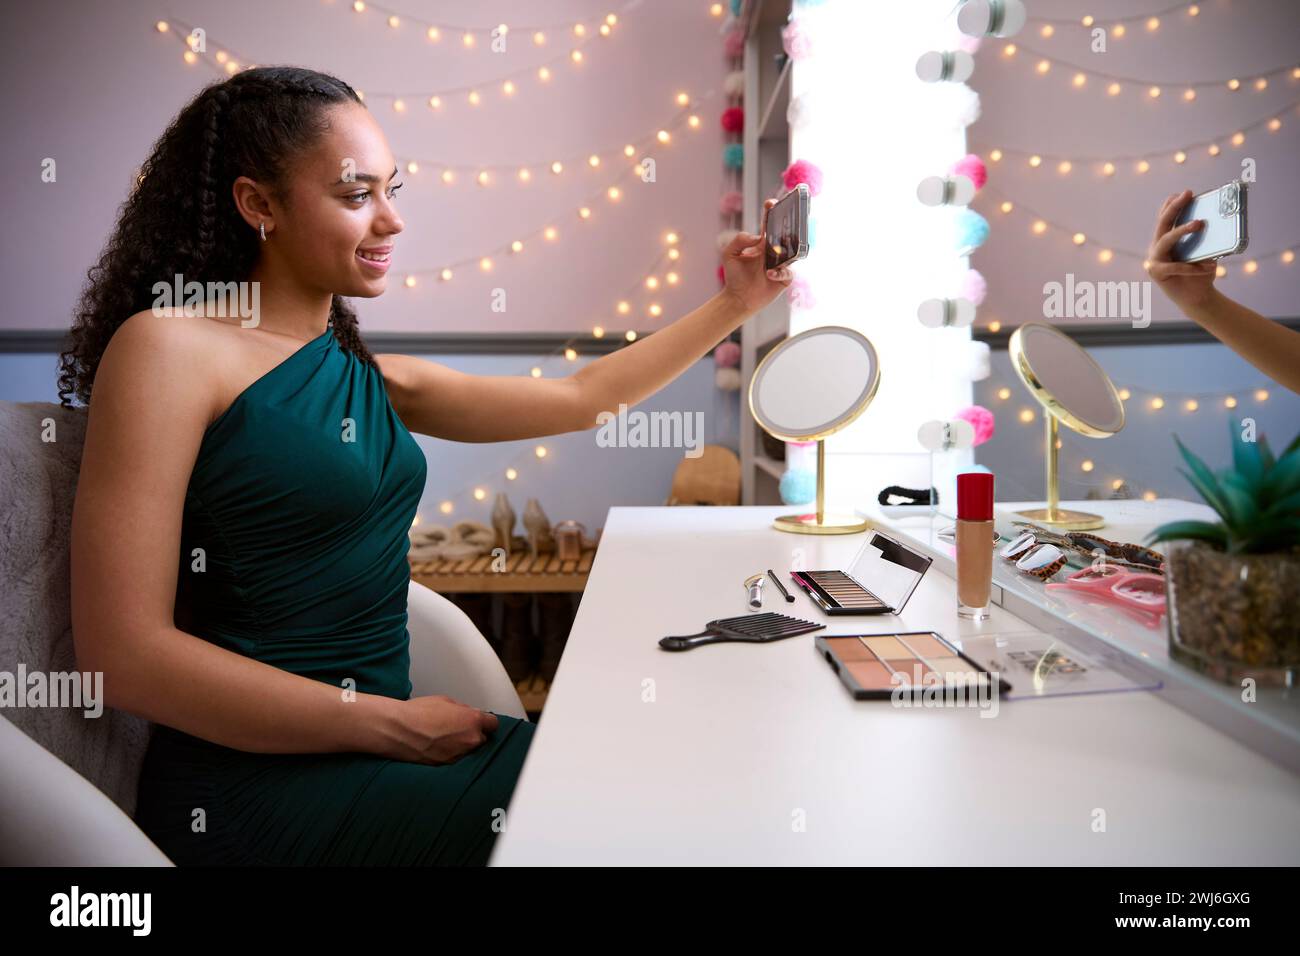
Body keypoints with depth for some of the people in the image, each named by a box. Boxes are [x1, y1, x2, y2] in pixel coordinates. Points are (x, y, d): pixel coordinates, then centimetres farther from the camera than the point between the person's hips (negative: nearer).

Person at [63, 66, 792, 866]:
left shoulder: (372, 379, 10)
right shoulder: (169, 346, -11)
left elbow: (583, 399, 13)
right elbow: (126, 652, -16)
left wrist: (734, 306, 9)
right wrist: (391, 724, -16)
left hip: (379, 736, 7)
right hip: (262, 777, -6)